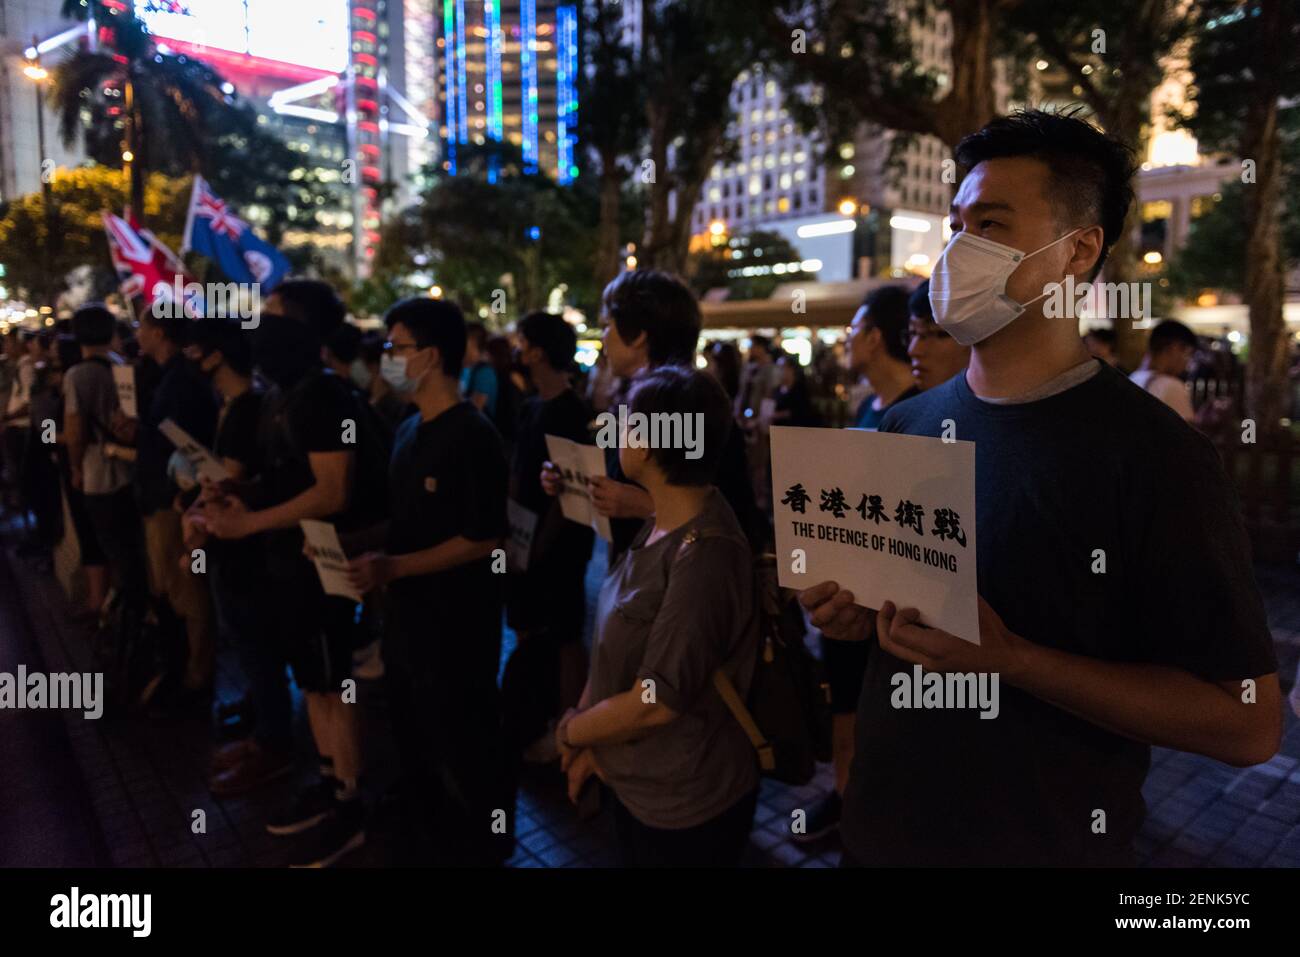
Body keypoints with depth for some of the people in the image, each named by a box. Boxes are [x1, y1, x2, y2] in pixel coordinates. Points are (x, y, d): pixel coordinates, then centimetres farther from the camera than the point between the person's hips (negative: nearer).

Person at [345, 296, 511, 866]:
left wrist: (393, 567, -24)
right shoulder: (409, 431, 9)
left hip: (456, 622, -9)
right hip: (408, 611, 9)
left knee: (461, 746, 8)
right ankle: (430, 831, 46)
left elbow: (484, 540, -21)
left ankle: (481, 845, 31)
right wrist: (353, 546, 5)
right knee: (416, 737, 24)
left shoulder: (472, 436, -19)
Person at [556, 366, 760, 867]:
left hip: (686, 807, -7)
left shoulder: (704, 554, -30)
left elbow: (657, 702, -27)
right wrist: (589, 739, -1)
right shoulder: (661, 523, -1)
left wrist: (569, 732, -10)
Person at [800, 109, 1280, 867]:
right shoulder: (909, 425, 0)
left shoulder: (1155, 453, -18)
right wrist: (854, 609, -8)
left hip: (1048, 846, -5)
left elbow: (1250, 721, -16)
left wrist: (1012, 659, -27)